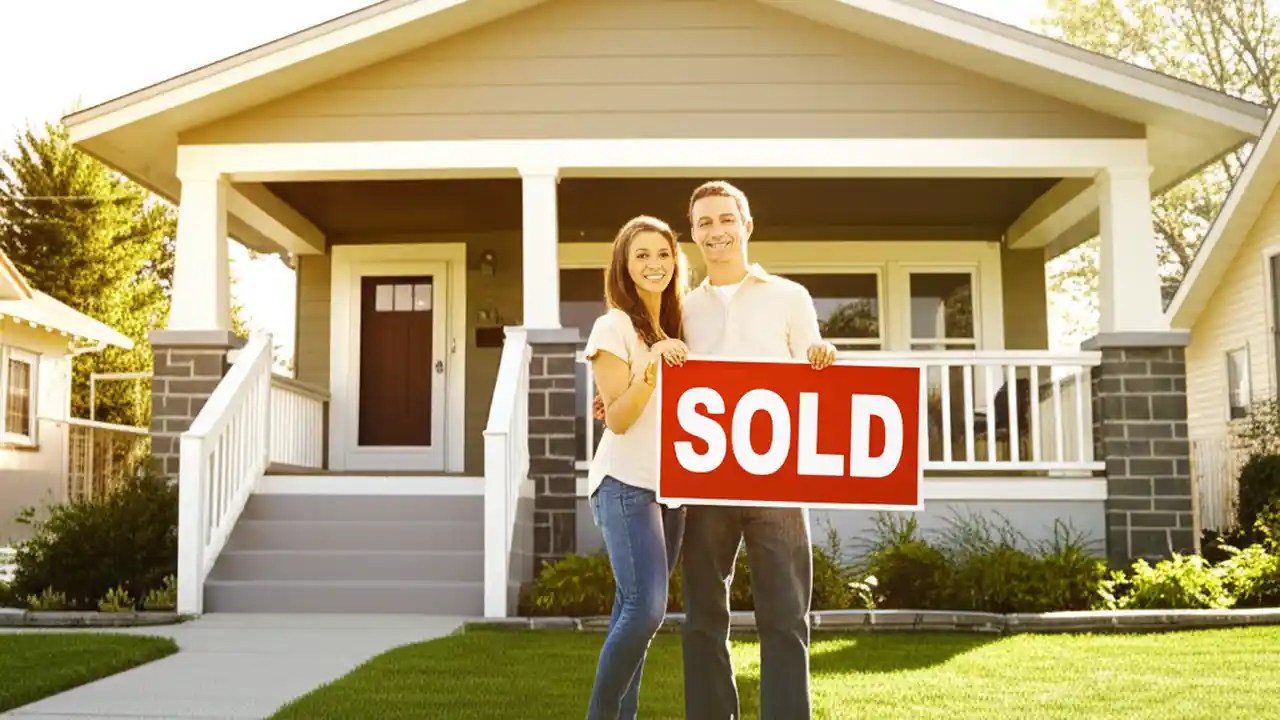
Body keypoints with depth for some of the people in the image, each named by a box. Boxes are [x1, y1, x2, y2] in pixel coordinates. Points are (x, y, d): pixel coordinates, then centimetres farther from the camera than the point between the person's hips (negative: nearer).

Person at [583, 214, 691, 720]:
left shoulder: (675, 325, 14)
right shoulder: (614, 326, -7)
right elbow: (618, 419, -13)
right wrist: (651, 368, -27)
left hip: (671, 484, 7)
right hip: (626, 485, -7)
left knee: (635, 610, 6)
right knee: (646, 608, -17)